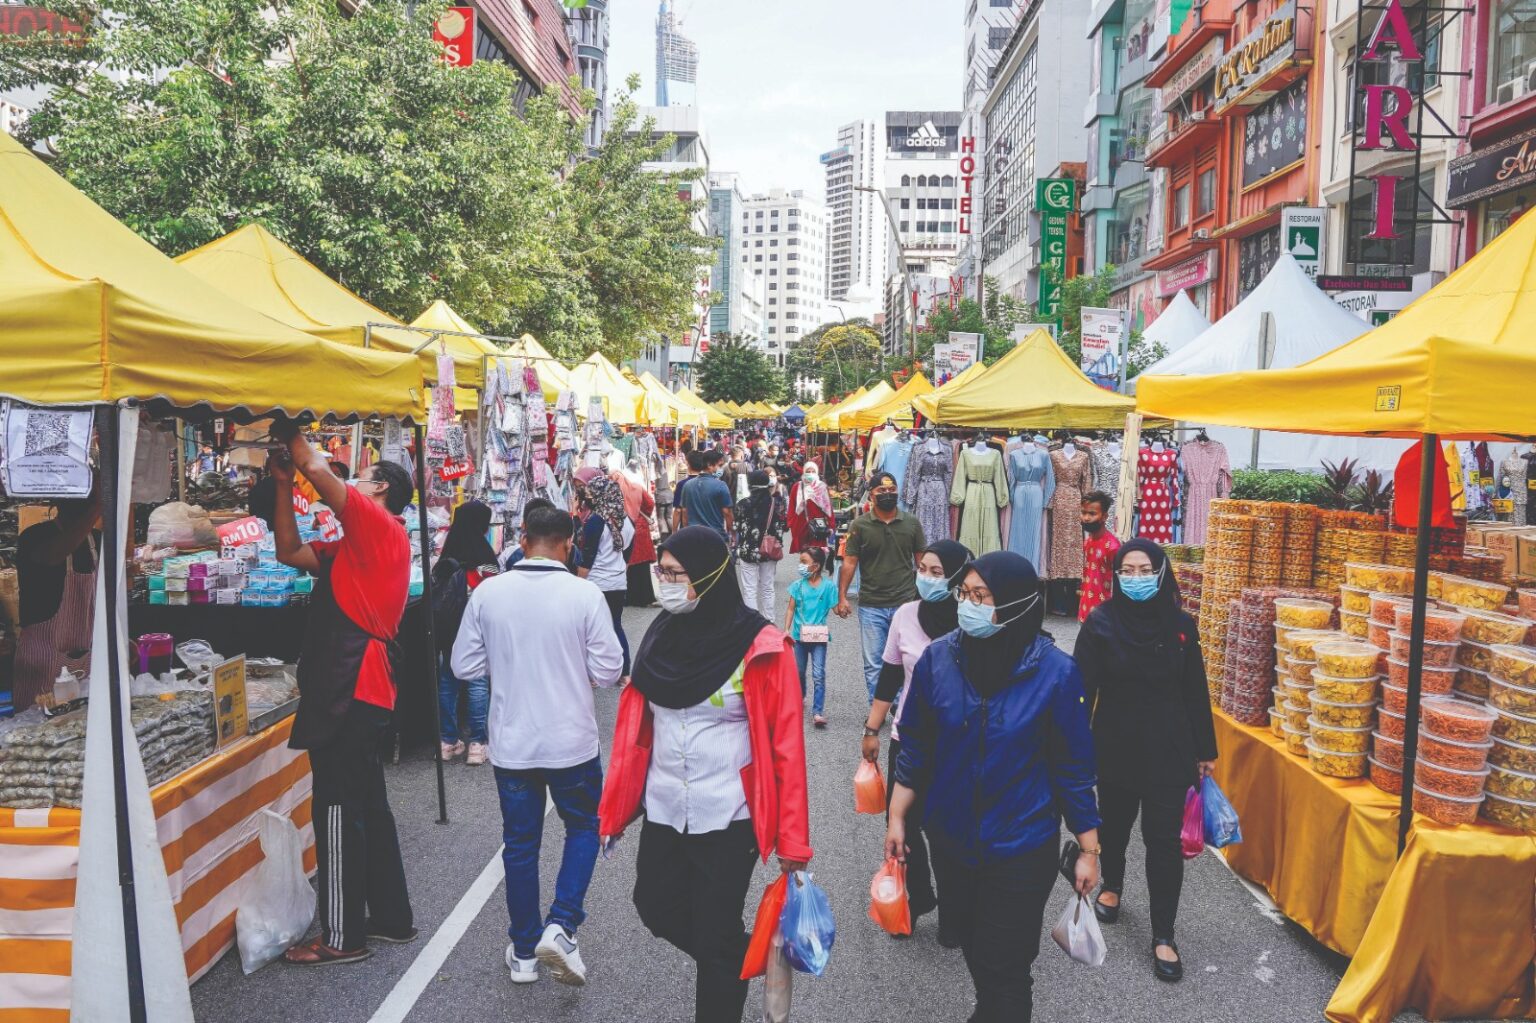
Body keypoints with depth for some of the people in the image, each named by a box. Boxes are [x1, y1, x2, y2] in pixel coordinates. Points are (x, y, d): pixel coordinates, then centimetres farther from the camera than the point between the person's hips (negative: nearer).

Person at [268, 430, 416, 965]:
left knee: (338, 810, -4)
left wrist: (289, 434, 3)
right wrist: (283, 485, 18)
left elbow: (318, 469, -14)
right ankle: (390, 917, 26)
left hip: (352, 693, -10)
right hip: (352, 692, 10)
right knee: (368, 807, 16)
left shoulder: (382, 527, -7)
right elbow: (290, 552, 22)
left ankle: (343, 936, 5)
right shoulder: (351, 547, 21)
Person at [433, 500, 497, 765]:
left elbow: (436, 590, 12)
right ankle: (477, 743, -1)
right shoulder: (481, 551, -11)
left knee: (447, 681, 11)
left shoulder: (447, 550, 7)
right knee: (477, 682, -2)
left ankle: (448, 740, 18)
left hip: (446, 626, 6)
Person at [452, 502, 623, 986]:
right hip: (572, 742, -2)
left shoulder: (487, 592, -8)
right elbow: (608, 670, -11)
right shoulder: (585, 595, -15)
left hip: (511, 743, 2)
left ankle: (524, 951, 27)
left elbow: (464, 664, 0)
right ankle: (560, 925, 5)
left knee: (520, 844, 16)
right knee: (585, 827, 20)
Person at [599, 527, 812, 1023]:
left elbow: (785, 744, -14)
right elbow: (636, 730, 6)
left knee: (716, 936, 6)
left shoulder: (760, 647, -15)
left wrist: (792, 837, -14)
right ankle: (747, 960, 44)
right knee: (658, 908, 19)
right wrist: (615, 806, 6)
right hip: (663, 811, 6)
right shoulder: (661, 637, 1)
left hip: (727, 817, -6)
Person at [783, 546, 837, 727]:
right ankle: (798, 697, 43)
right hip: (800, 635, 3)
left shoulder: (828, 586, -7)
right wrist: (786, 630, -4)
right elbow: (791, 609, 2)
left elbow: (834, 609, -1)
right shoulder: (798, 585, -1)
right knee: (799, 671, 18)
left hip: (819, 636, -3)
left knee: (819, 674, -8)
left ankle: (818, 712, -7)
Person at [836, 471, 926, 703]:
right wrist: (842, 596, -6)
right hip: (871, 606, 0)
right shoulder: (859, 525, -1)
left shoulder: (912, 523, 3)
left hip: (905, 604, 1)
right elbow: (849, 562, -1)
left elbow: (921, 562, 7)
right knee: (873, 663, 7)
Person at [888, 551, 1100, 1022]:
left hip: (1022, 847, -3)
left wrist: (1089, 850, -4)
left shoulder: (1055, 671, -17)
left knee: (1004, 968, 3)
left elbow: (1073, 768, -9)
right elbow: (916, 747, 1)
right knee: (971, 943, 23)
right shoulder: (938, 658, -11)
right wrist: (897, 817, 2)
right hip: (949, 839, 4)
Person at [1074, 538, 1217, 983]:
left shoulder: (1180, 625, -4)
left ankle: (1163, 937, 11)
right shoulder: (1100, 623, -9)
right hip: (1116, 747, 0)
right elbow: (1082, 689, -9)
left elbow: (1196, 692, 3)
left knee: (1164, 840, 0)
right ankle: (1112, 886, 47)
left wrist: (1206, 751, 7)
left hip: (1168, 750, 0)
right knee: (1114, 823, 19)